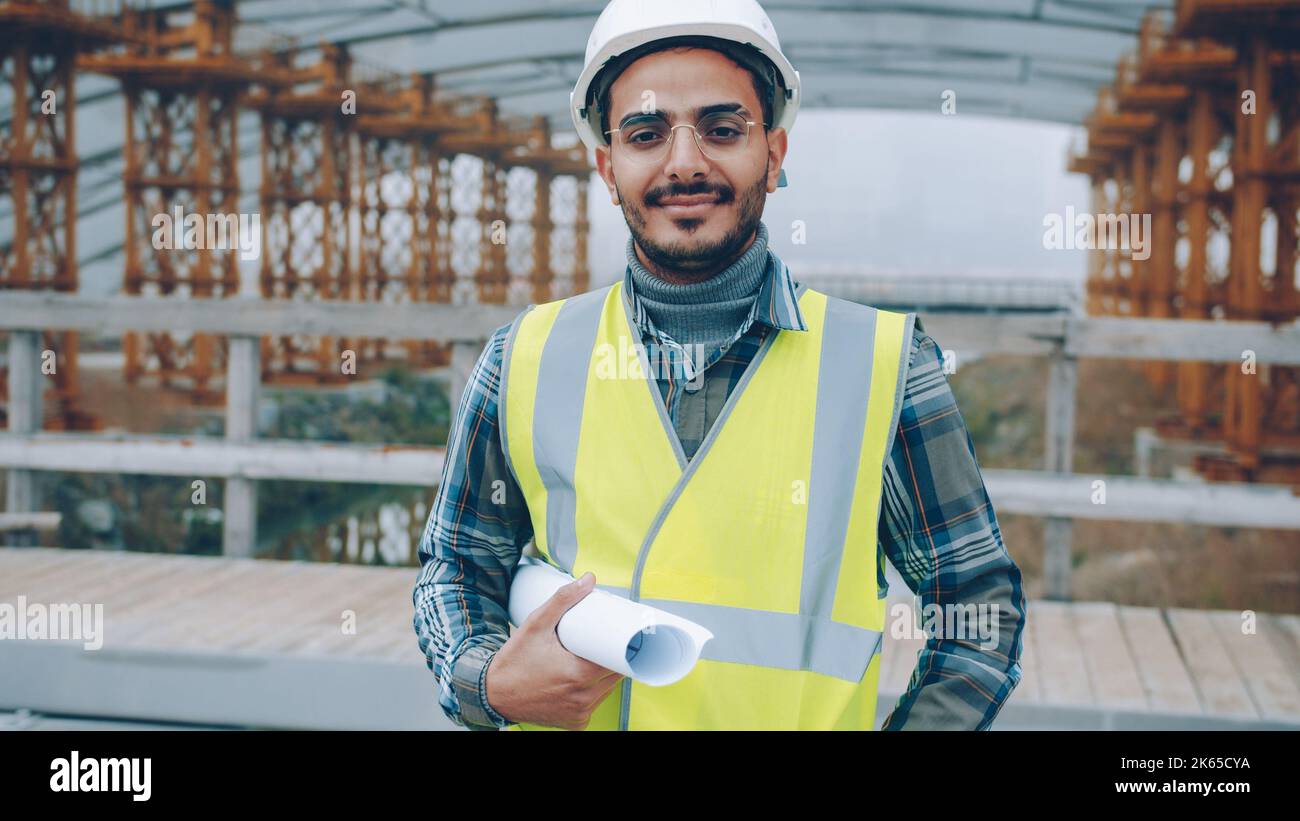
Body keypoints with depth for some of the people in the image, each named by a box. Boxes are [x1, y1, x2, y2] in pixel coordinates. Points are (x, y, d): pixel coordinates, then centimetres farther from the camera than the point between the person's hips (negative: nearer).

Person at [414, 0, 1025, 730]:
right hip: (553, 713, 1)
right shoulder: (524, 363, -5)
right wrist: (492, 684, -13)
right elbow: (456, 568, 6)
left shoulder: (887, 369, -9)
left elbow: (981, 603, -2)